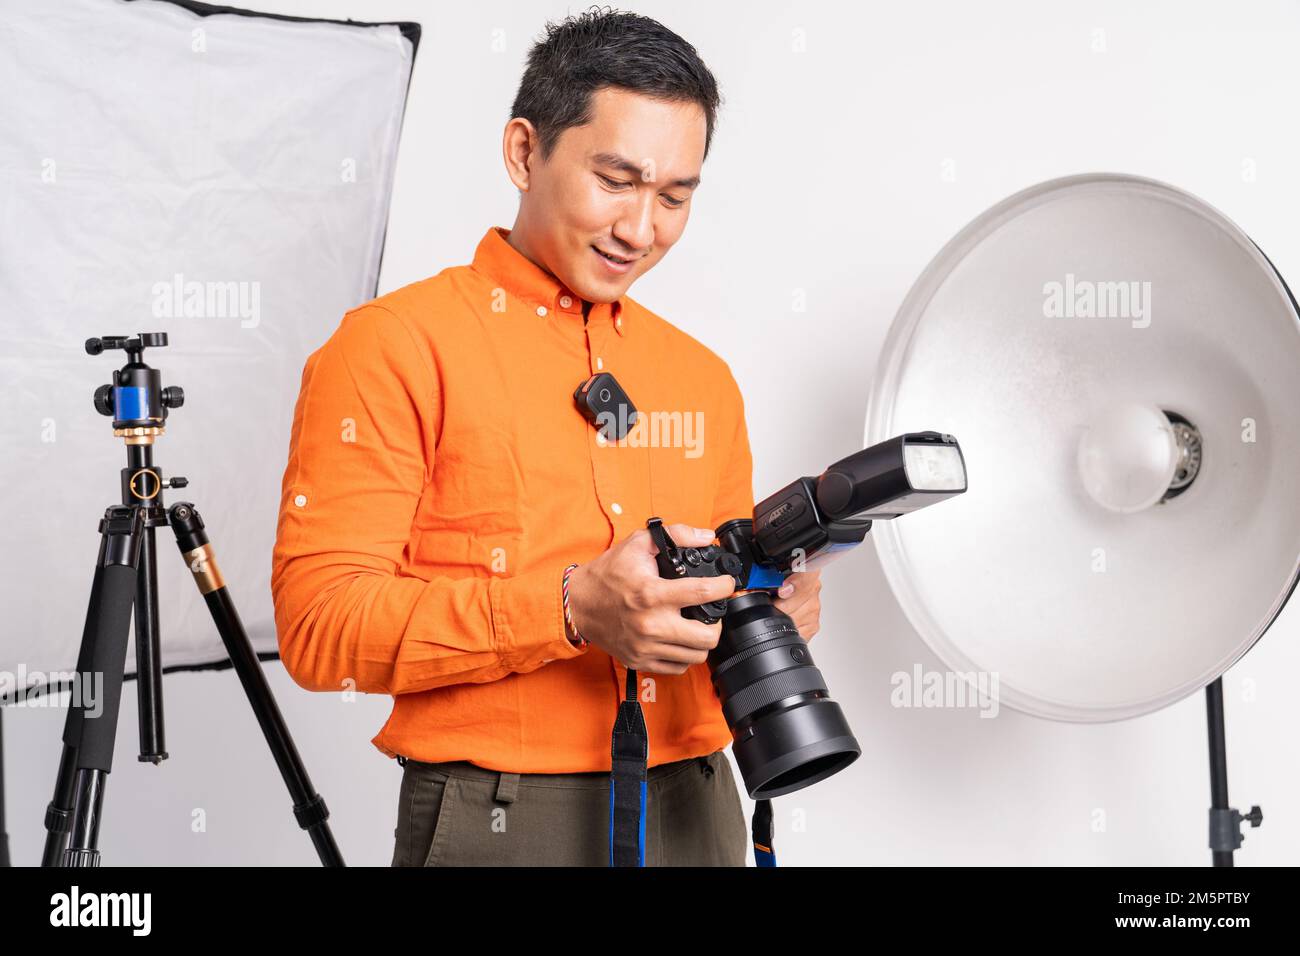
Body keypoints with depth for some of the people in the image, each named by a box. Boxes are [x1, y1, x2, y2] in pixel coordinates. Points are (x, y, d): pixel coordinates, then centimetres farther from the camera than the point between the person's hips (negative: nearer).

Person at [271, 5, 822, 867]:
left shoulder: (703, 378, 11)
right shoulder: (398, 345, -7)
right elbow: (319, 626, -14)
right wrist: (571, 608, -24)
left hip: (696, 816, 5)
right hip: (501, 820, -5)